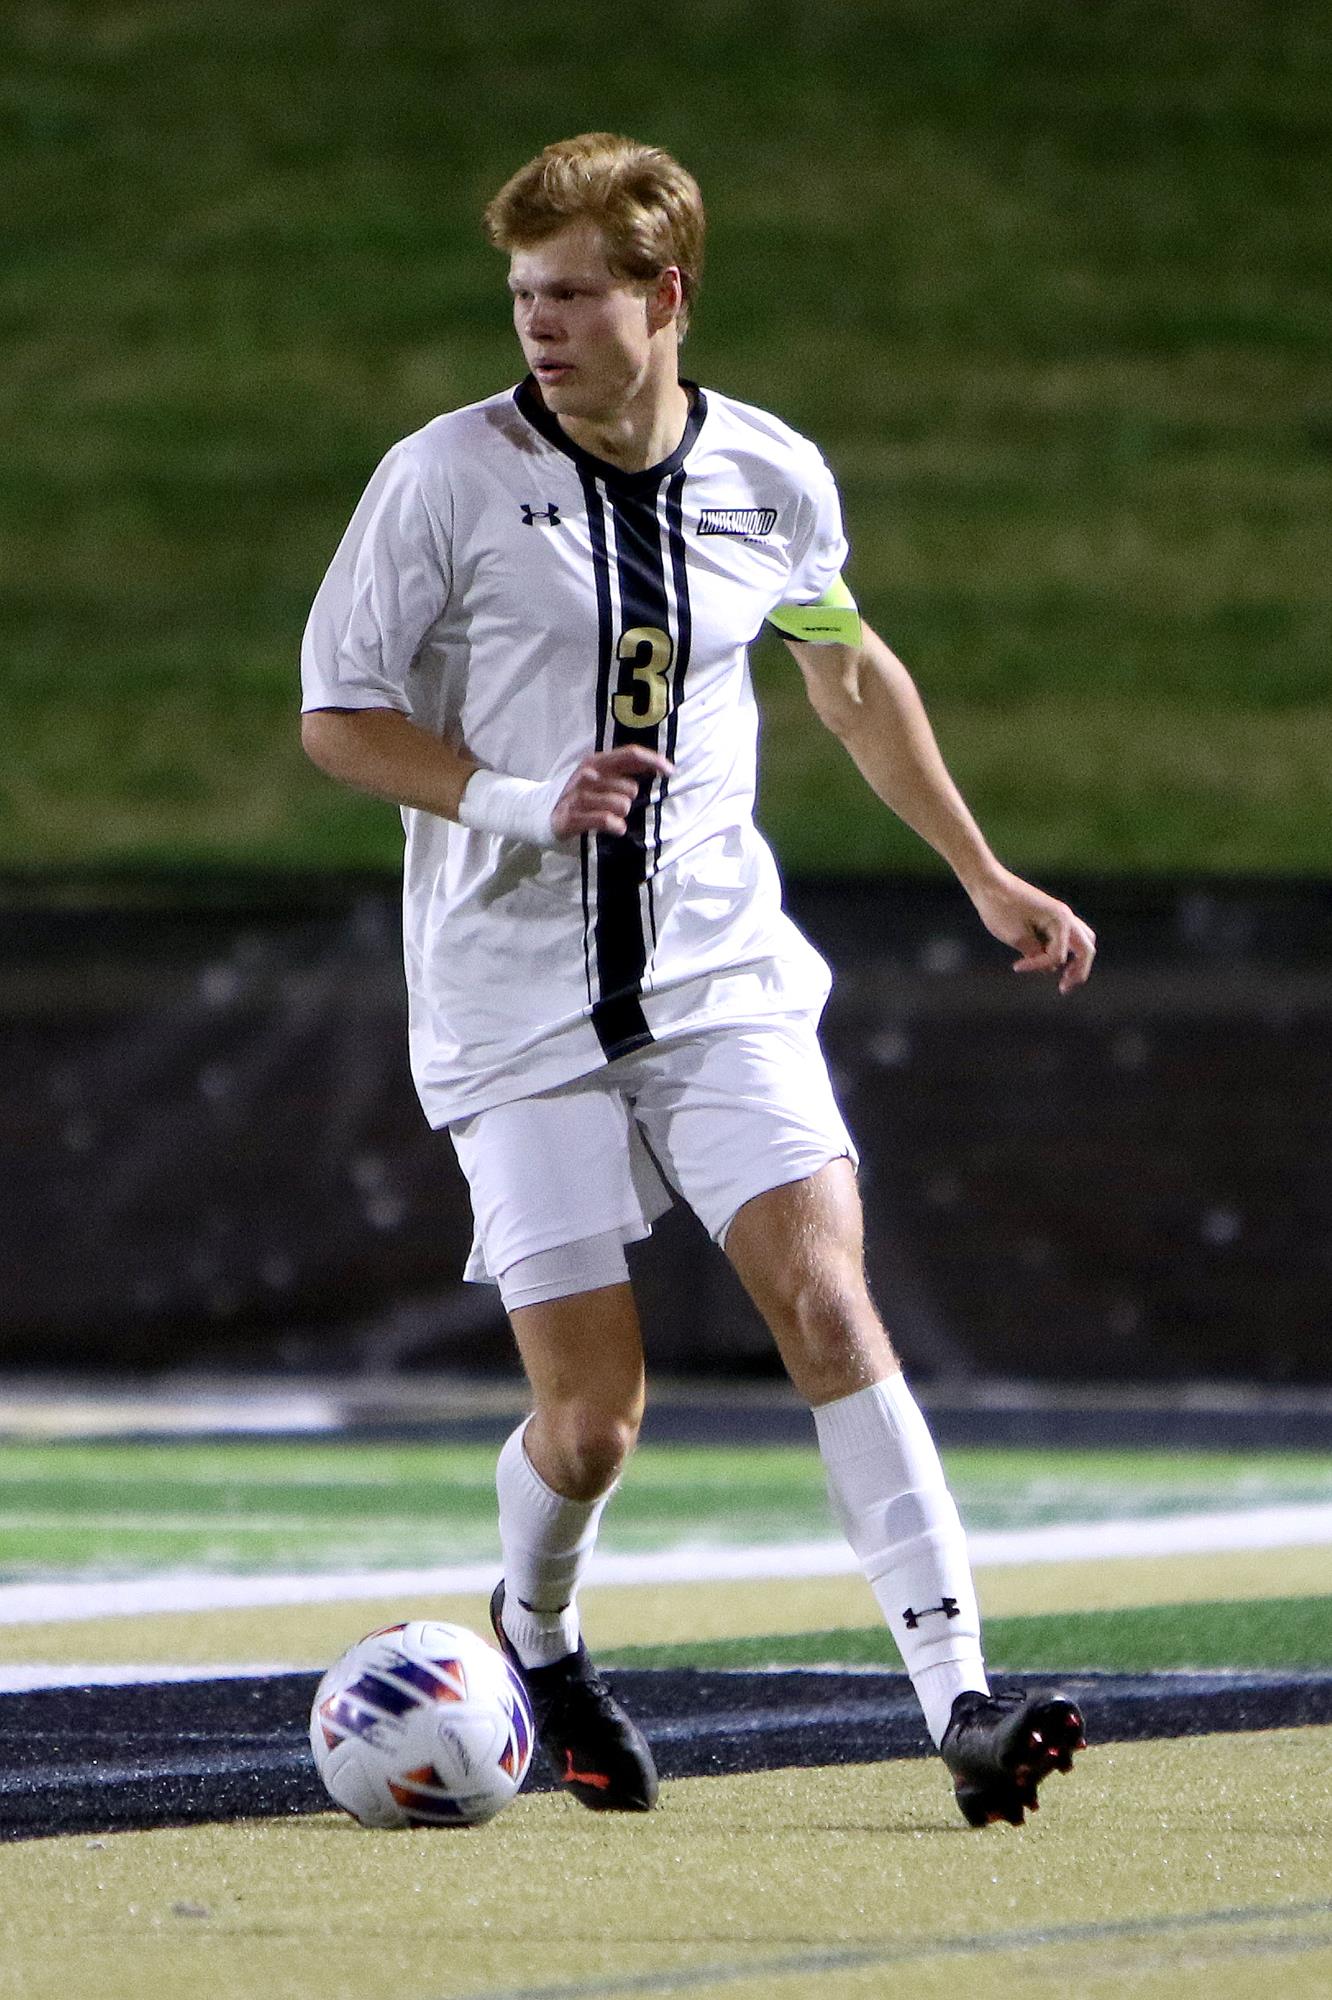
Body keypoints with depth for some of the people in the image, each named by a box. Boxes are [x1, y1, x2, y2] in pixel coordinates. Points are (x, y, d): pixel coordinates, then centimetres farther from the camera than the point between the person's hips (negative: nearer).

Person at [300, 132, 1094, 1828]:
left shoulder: (772, 481, 2)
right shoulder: (446, 477, -7)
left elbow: (851, 671, 22)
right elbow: (336, 718, -1)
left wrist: (985, 879, 26)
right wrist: (521, 801, -18)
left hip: (722, 985, 2)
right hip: (517, 1011, -2)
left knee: (827, 1302, -17)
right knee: (590, 1419, -3)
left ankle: (961, 1704, -19)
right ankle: (534, 1637, 30)